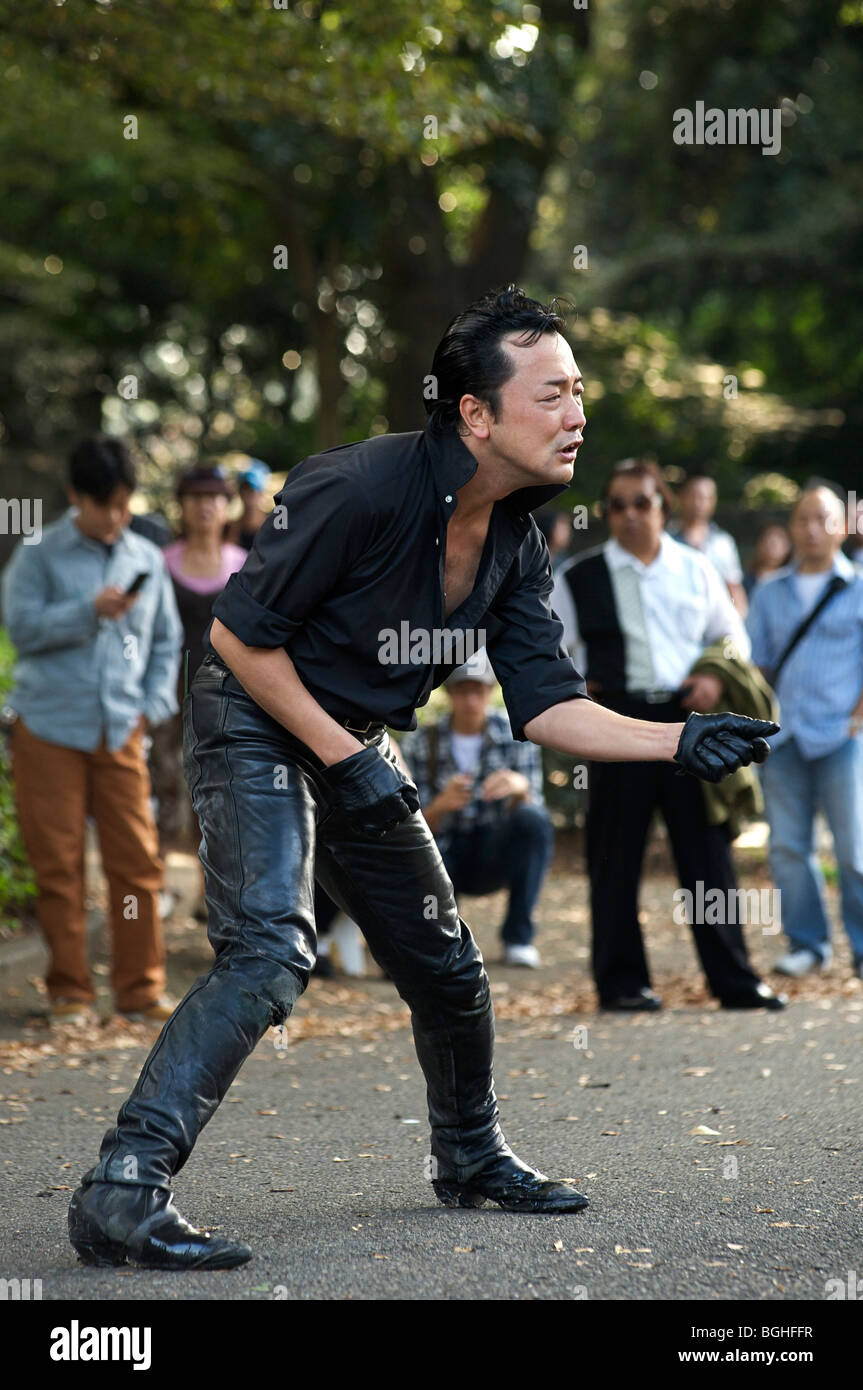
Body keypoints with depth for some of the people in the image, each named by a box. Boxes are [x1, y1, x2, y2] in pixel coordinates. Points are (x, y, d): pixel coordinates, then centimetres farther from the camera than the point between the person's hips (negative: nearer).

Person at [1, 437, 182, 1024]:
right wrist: (90, 612, -18)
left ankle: (141, 985, 7)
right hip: (51, 728, -3)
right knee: (59, 861, 1)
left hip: (121, 733, 3)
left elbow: (167, 640, 17)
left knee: (137, 858, -1)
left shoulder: (147, 559, 11)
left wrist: (153, 704, 5)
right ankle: (70, 988, 10)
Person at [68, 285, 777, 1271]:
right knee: (270, 952, -25)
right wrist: (343, 757, -21)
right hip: (255, 731, -8)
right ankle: (122, 1190, -28)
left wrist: (682, 743, -13)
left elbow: (545, 705, -1)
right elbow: (240, 634, -21)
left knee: (445, 962, 14)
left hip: (358, 748, 8)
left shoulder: (514, 542, -2)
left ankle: (471, 1160, 37)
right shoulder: (363, 487, -26)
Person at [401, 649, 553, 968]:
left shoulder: (515, 735, -6)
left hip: (495, 856, 1)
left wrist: (520, 789, -36)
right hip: (444, 859, 0)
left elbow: (530, 811, -12)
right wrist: (441, 805, -31)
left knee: (533, 820, -33)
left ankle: (518, 936, -18)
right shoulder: (420, 743, -6)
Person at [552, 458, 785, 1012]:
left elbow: (734, 635, 19)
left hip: (688, 717, 2)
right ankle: (622, 981, 10)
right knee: (616, 857, 1)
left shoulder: (696, 570, 10)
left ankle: (734, 978, 6)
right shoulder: (580, 579, 4)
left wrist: (716, 677, 1)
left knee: (708, 848, 1)